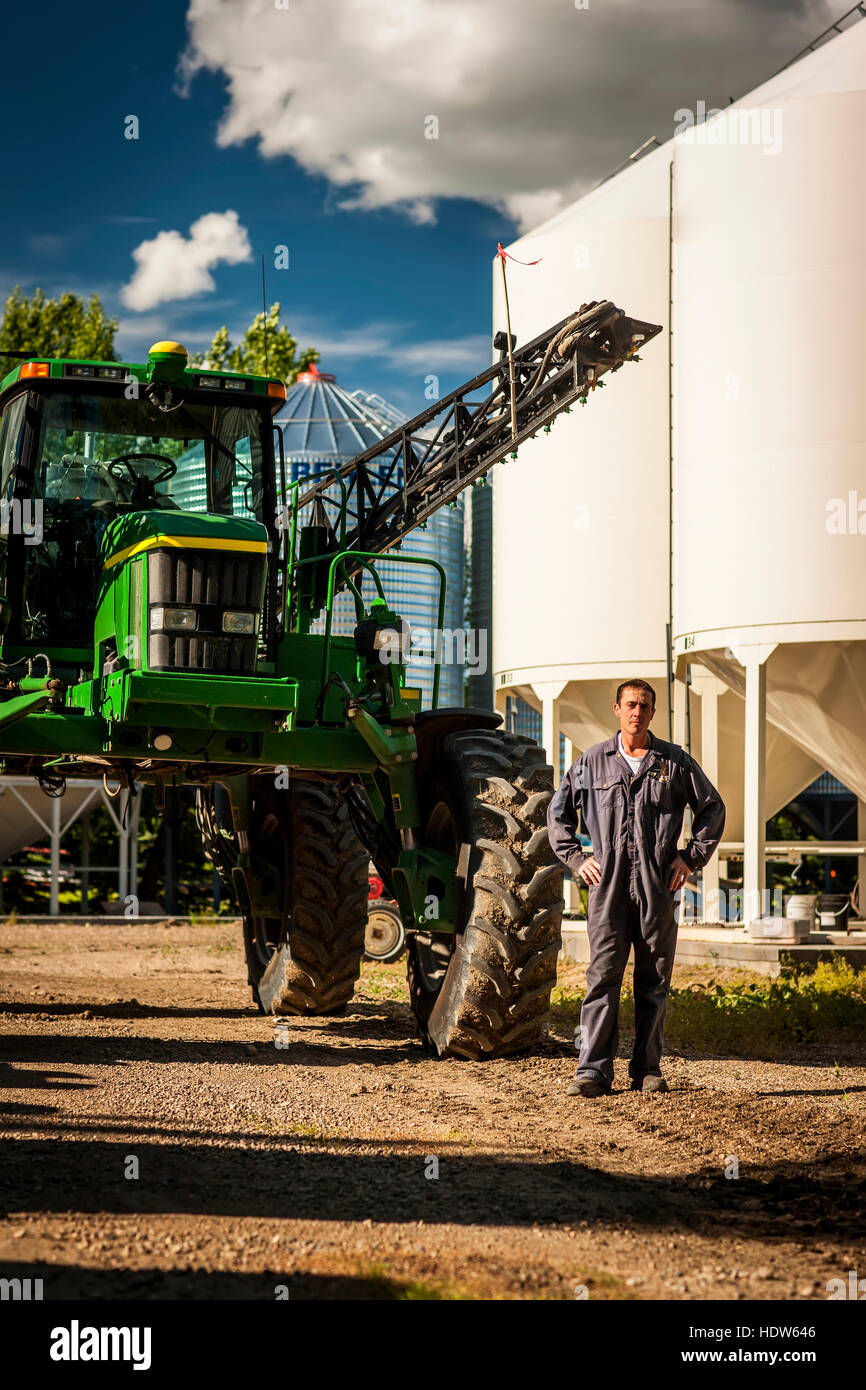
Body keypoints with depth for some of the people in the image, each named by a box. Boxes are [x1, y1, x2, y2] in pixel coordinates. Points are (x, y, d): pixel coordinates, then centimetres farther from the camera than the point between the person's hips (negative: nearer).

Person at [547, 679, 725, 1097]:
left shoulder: (675, 761, 8)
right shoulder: (592, 761, 8)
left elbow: (712, 808, 16)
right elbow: (558, 812, 17)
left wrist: (691, 857, 7)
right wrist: (576, 857, 6)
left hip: (658, 886, 1)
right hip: (608, 884, -1)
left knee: (654, 980, 4)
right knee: (603, 975, -6)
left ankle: (647, 1069, 12)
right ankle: (594, 1070, -5)